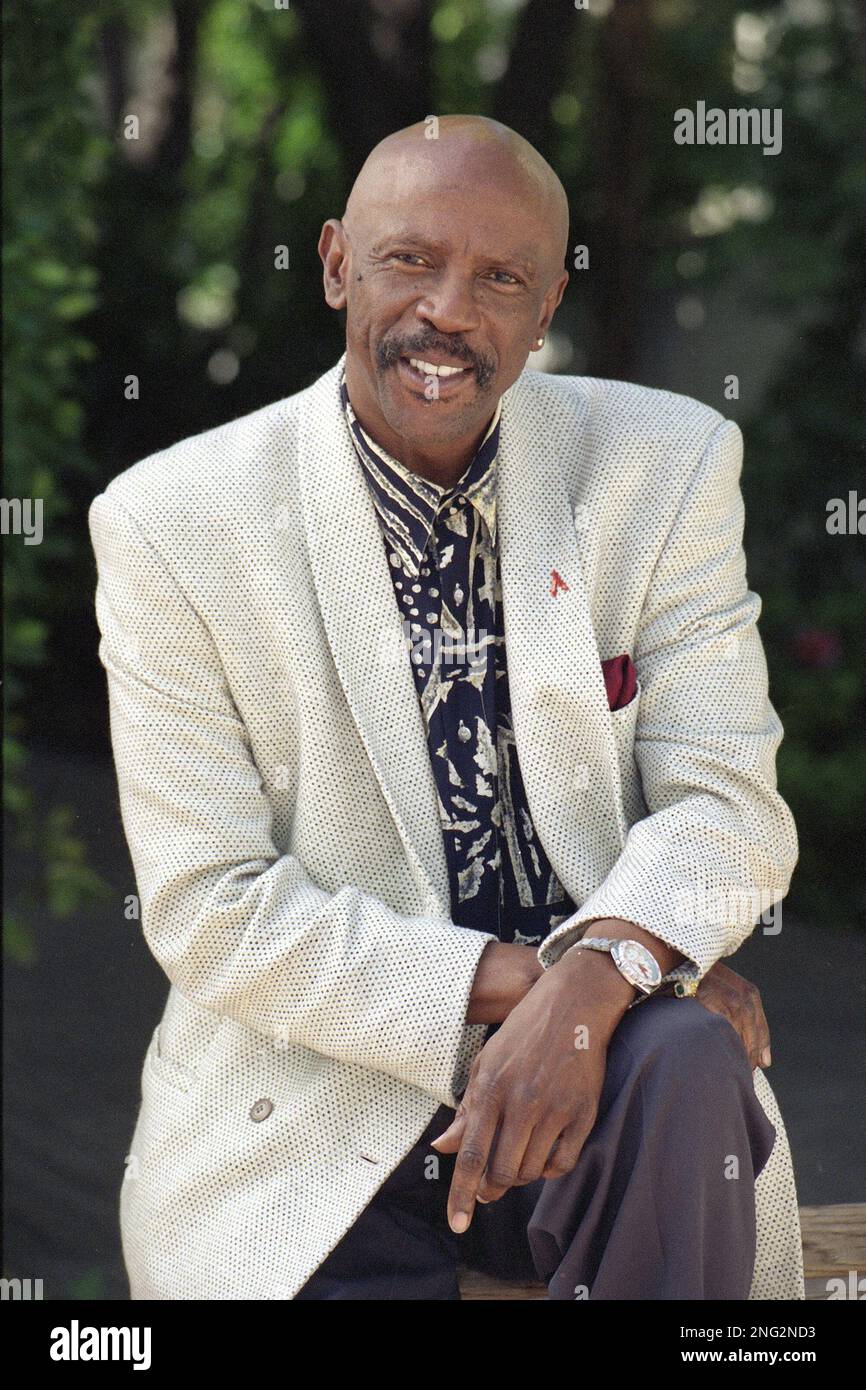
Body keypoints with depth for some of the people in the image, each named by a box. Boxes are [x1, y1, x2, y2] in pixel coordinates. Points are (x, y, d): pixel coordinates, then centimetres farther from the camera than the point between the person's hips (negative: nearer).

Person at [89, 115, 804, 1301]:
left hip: (592, 1069, 3)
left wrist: (595, 982, -25)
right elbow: (209, 912, -8)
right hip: (308, 1112, -2)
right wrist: (526, 979, -18)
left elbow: (729, 802, -3)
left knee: (685, 1059, -29)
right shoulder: (172, 524, -4)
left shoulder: (668, 467, 1)